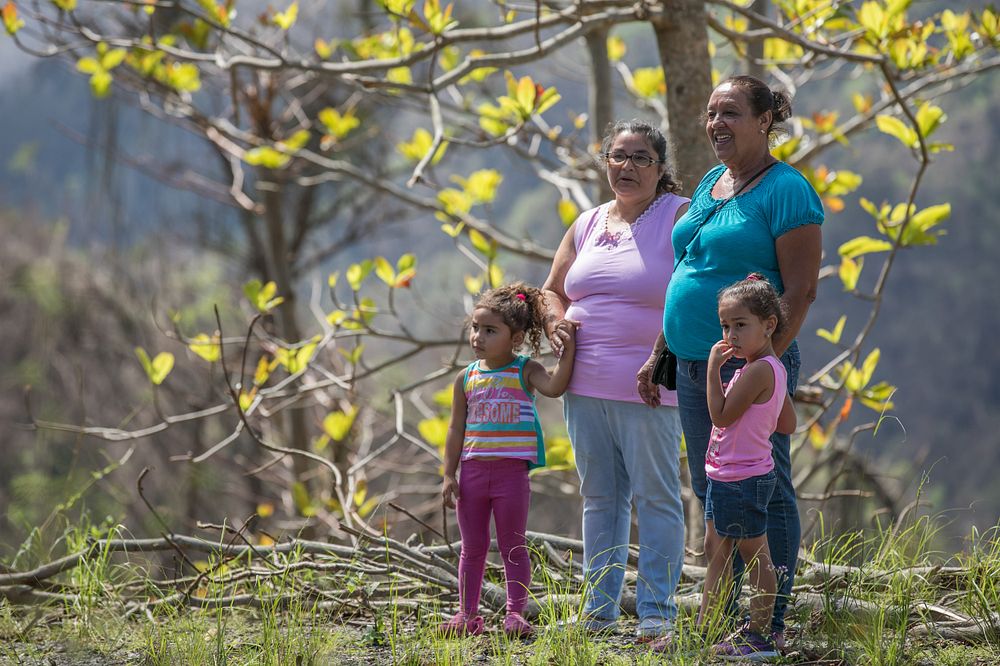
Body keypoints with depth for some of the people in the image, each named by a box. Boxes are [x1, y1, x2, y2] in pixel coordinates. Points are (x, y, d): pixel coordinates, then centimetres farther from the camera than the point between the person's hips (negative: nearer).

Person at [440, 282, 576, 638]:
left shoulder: (524, 372, -2)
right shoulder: (466, 378, 6)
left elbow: (554, 387, -21)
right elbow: (456, 429, 7)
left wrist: (567, 353, -26)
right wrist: (449, 476, 3)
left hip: (511, 471, -3)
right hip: (472, 471, 3)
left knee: (513, 547, 2)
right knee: (472, 547, 9)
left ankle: (515, 613, 4)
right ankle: (468, 613, 15)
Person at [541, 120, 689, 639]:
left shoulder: (680, 217, -2)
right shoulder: (588, 225, 16)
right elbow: (552, 289, 26)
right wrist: (555, 319, 3)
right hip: (584, 383, 6)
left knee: (655, 496, -3)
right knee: (599, 497, 10)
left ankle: (656, 611, 0)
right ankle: (598, 610, 15)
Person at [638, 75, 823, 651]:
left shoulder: (786, 190, -10)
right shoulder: (709, 187, 16)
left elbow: (801, 290, -15)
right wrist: (658, 355, 19)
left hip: (752, 364, -9)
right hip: (696, 366, 9)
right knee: (712, 494, 13)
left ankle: (771, 625, 1)